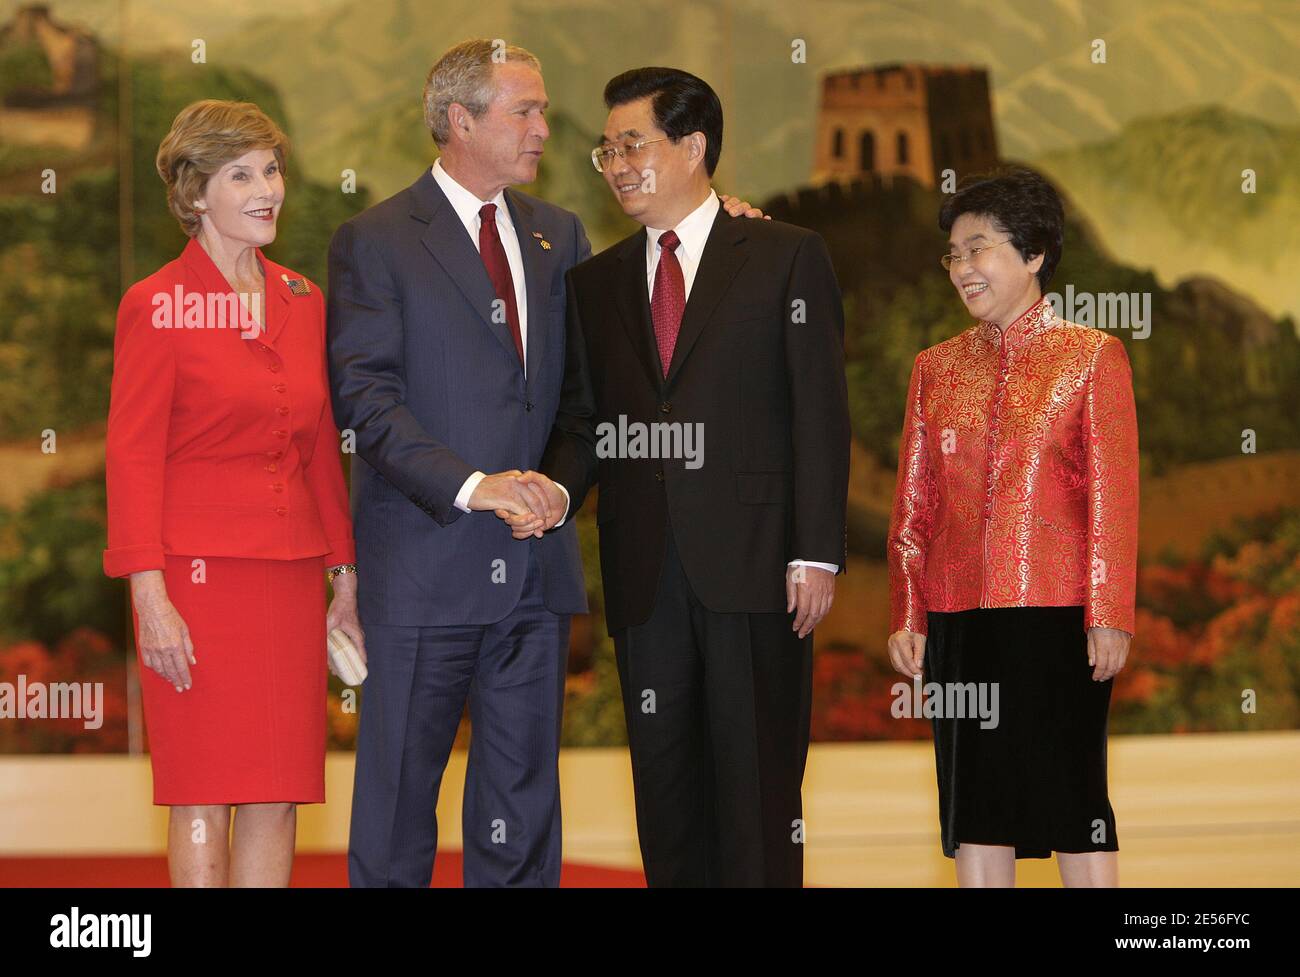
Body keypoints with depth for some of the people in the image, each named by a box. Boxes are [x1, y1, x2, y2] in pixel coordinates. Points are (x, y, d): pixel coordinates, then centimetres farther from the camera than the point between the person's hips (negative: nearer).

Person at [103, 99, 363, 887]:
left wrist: (347, 571, 13)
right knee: (204, 797, -2)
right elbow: (132, 458, -8)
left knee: (278, 799, 4)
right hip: (200, 574, -5)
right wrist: (149, 594, -15)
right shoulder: (157, 306, -5)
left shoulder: (303, 301, 12)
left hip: (291, 576, 5)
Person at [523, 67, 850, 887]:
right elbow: (581, 421, 15)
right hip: (646, 576, 4)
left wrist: (817, 552, -9)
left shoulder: (788, 258, 3)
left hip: (752, 568, -4)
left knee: (757, 788, -3)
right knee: (667, 789, 7)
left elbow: (820, 413, -2)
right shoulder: (596, 283, 16)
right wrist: (551, 497, -7)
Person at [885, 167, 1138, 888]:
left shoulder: (1092, 357, 1)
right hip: (960, 618, 4)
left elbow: (1114, 496, -4)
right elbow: (912, 504, 13)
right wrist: (908, 616, 6)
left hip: (1058, 612, -4)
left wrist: (1109, 616, -10)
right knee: (974, 800, 5)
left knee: (1072, 794, -1)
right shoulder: (936, 368, 12)